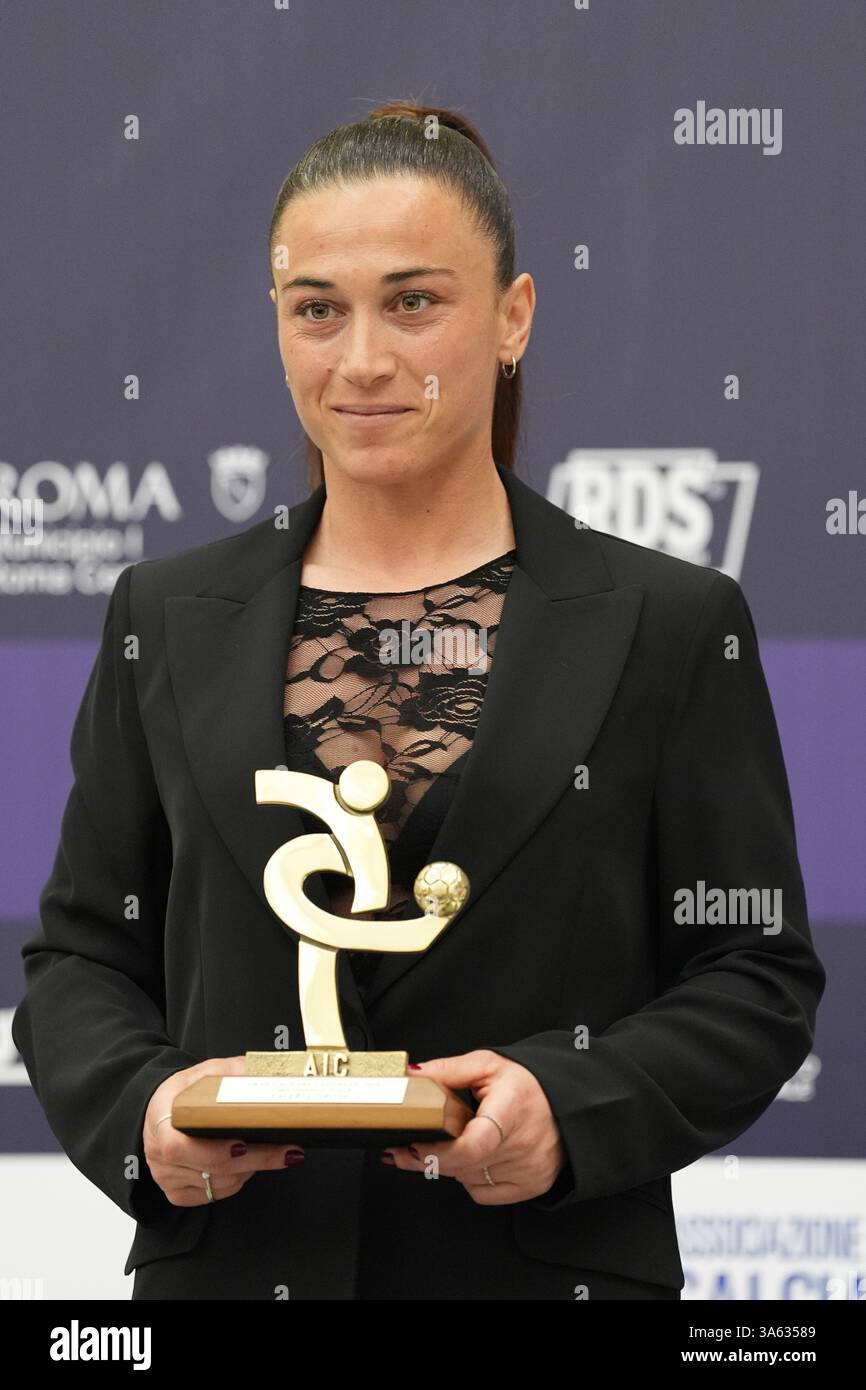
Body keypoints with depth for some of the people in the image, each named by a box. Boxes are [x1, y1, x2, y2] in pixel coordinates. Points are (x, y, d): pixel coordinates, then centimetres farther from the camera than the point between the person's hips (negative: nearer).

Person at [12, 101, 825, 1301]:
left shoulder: (671, 627, 1)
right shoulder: (169, 620, 8)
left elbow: (756, 975, -1)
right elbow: (81, 955, 8)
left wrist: (572, 1108, -17)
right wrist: (143, 1108, -12)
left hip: (550, 1262, -2)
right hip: (234, 1262, 2)